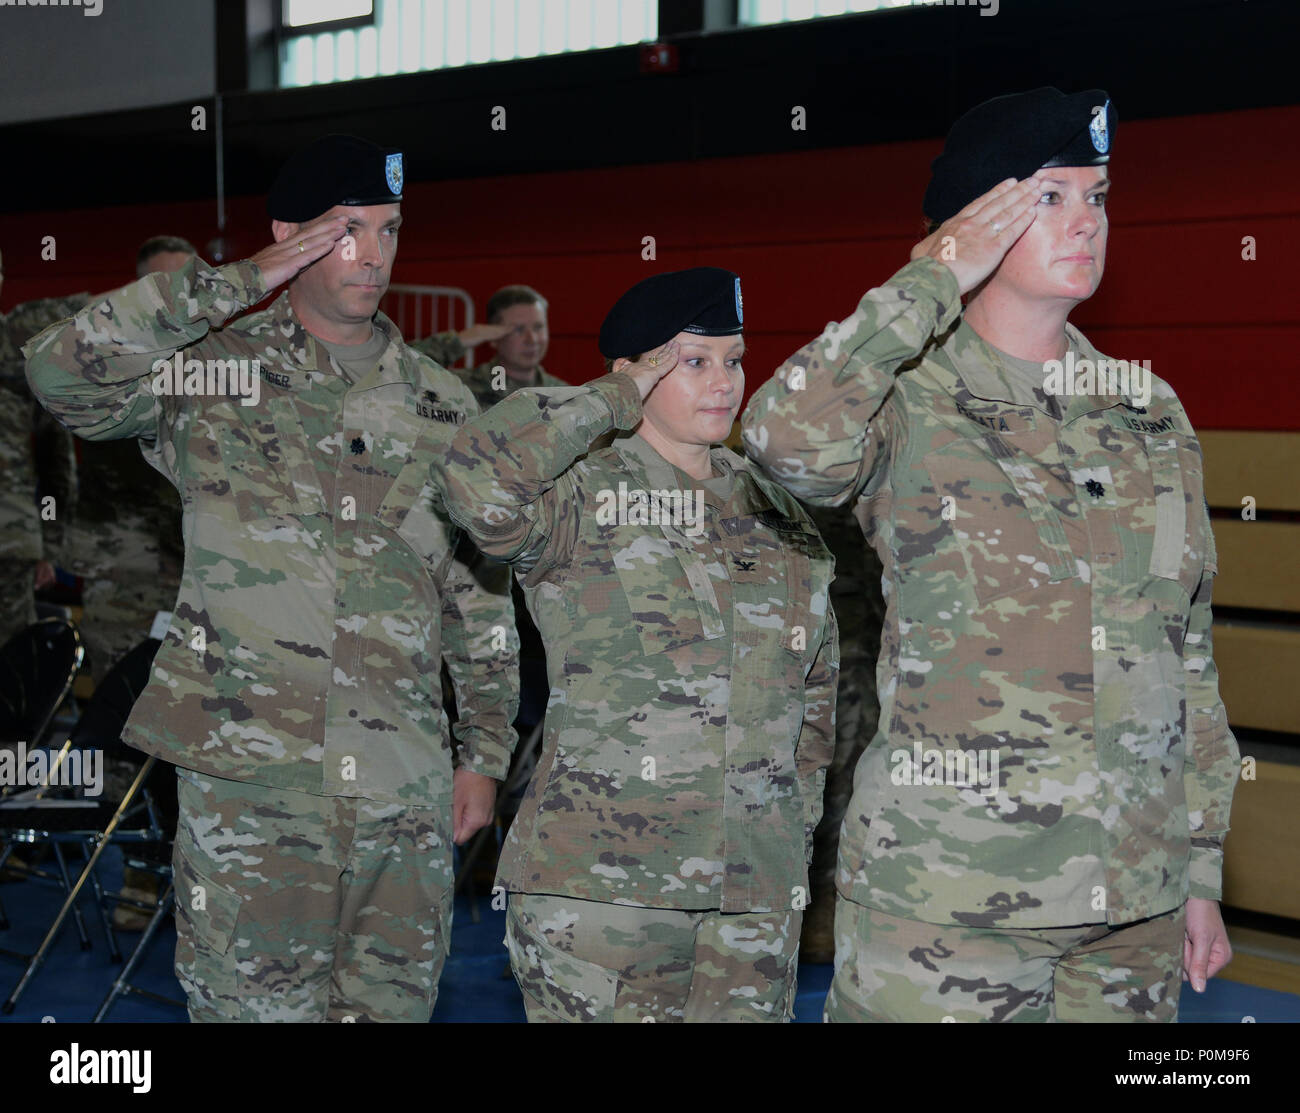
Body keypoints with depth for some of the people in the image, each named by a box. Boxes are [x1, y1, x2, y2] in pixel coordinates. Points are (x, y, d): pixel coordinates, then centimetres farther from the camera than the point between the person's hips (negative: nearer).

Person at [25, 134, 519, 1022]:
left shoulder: (443, 409, 13)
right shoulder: (209, 374, 2)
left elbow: (481, 601, 16)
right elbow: (61, 372, -17)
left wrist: (486, 752, 10)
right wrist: (238, 284, -16)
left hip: (407, 794, 4)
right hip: (250, 780, -3)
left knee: (394, 1004, 10)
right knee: (256, 1005, 1)